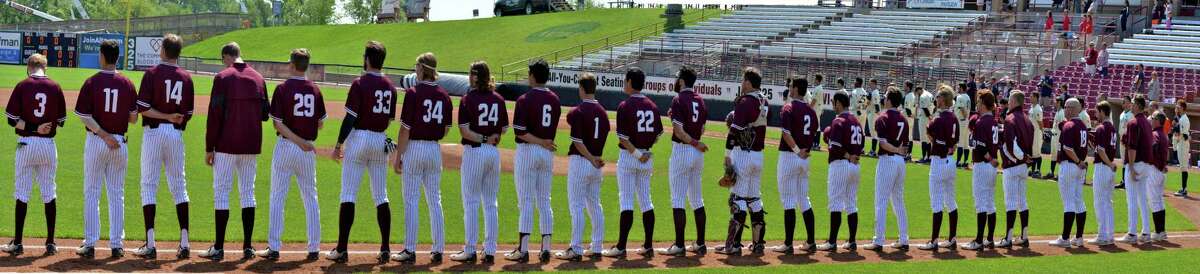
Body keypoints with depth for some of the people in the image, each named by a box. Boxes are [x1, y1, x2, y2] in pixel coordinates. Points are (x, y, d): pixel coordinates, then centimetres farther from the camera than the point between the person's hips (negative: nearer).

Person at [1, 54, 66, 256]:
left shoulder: (22, 86, -6)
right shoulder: (55, 87, 0)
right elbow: (61, 121, 4)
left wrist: (33, 128, -10)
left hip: (26, 144, -2)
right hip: (49, 145, 2)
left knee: (22, 192, 4)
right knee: (49, 193, 10)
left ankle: (17, 243, 5)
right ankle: (50, 243, 11)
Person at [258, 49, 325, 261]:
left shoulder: (283, 88, -9)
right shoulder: (315, 90, 3)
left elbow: (277, 123, -15)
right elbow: (321, 123, 8)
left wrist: (298, 141, -15)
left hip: (286, 146, -3)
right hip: (308, 151, 4)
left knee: (278, 197, 3)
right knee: (310, 198, 10)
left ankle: (274, 247, 1)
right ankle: (314, 248, 9)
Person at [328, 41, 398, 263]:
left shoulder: (360, 84, -12)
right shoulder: (390, 86, 6)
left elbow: (350, 118, -14)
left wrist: (338, 145, -9)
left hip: (358, 138, -5)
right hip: (381, 141, 5)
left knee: (348, 195, -3)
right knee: (381, 197, 10)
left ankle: (341, 250, -5)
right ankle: (385, 249, 7)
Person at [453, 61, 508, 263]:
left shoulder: (468, 99, -9)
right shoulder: (498, 99, 5)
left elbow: (464, 130, -15)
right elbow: (504, 128, 10)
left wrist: (482, 139, -9)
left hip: (474, 151, -5)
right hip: (494, 153, 5)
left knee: (471, 202, 0)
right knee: (491, 203, 9)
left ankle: (470, 251, -1)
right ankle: (490, 251, 8)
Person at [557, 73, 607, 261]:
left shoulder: (578, 111, -14)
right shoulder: (602, 111, 7)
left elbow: (578, 141, -18)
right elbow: (604, 136, 10)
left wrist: (591, 159, -10)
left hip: (580, 160, -7)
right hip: (597, 163, 7)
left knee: (576, 205, -4)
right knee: (594, 205, 14)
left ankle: (576, 249, -6)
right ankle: (596, 248, 16)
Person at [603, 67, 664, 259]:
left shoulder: (625, 106, -12)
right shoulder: (652, 106, 6)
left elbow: (623, 138, -18)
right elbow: (658, 134, 9)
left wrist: (636, 153, -13)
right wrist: (645, 151, 9)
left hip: (628, 156, -6)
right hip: (648, 158, 6)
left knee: (626, 201, -4)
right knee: (645, 200, 11)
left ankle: (621, 247, -5)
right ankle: (648, 246, 12)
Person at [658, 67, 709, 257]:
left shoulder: (679, 100, -12)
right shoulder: (700, 100, 10)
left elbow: (679, 131, -20)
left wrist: (695, 143, -11)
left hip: (682, 151, -8)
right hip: (698, 154, 8)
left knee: (677, 200, -5)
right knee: (697, 200, 13)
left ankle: (679, 245, -8)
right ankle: (700, 244, 15)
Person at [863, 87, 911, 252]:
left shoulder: (882, 118, -10)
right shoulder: (903, 119, 11)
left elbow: (882, 142, -21)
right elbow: (906, 145, 13)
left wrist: (896, 150, -11)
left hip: (887, 159, -7)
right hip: (901, 161, 7)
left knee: (881, 201, -5)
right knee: (898, 201, 14)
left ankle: (878, 241, -7)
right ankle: (903, 240, 14)